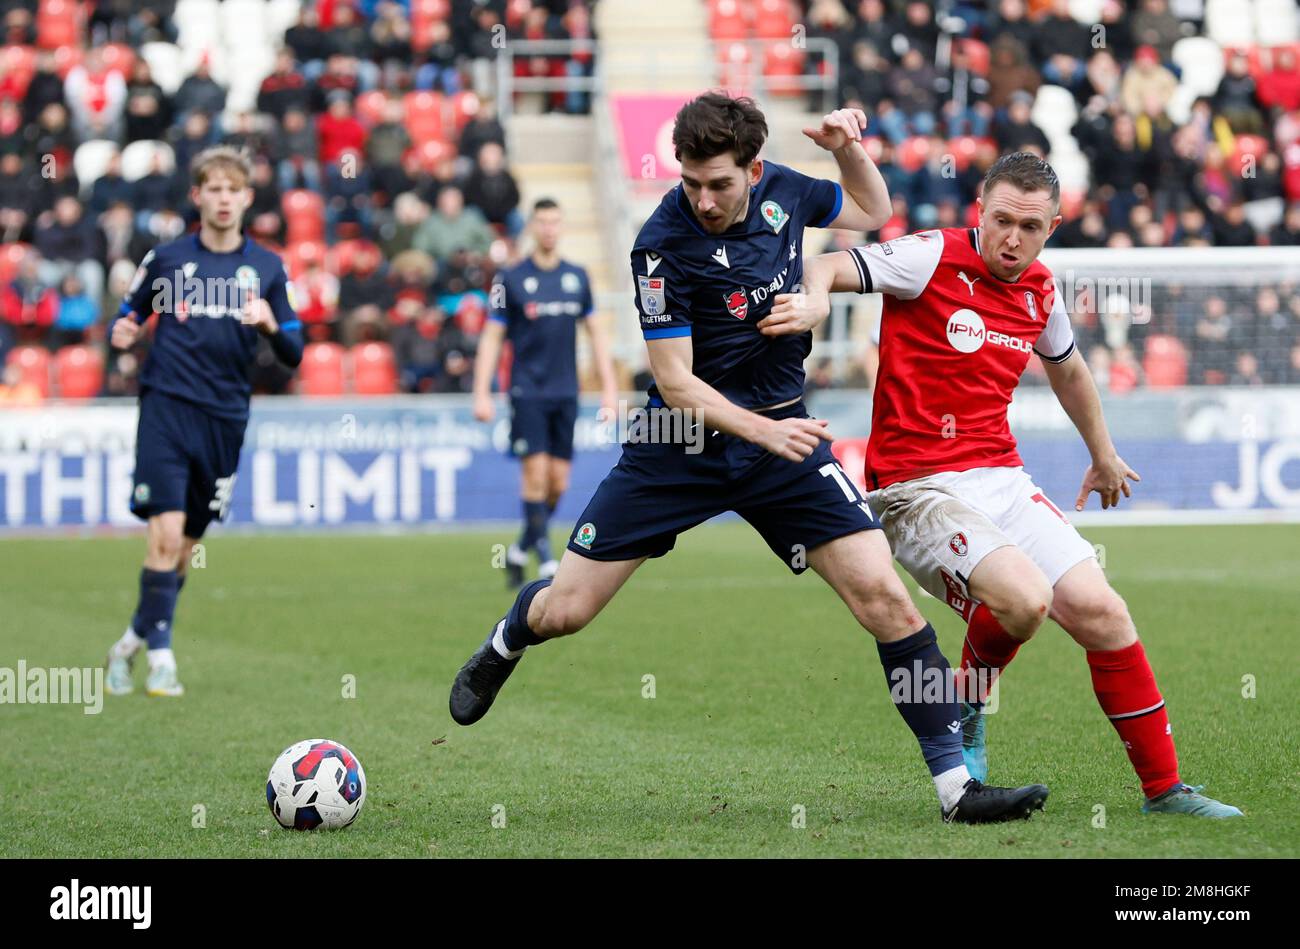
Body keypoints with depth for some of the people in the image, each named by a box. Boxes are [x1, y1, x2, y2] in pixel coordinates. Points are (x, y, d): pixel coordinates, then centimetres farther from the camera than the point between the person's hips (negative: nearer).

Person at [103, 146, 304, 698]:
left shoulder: (266, 268, 8)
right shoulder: (165, 259, 5)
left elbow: (293, 355, 7)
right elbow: (129, 318, 16)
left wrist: (271, 326, -14)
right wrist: (122, 335, -7)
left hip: (225, 419, 3)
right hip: (166, 408, -3)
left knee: (186, 545, 9)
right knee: (166, 535, -15)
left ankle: (131, 645, 25)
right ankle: (160, 657, -6)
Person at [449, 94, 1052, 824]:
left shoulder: (780, 190, -4)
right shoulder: (664, 246, -20)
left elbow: (870, 211, 18)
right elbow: (675, 381, -18)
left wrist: (850, 148, -2)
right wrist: (763, 431, -31)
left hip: (783, 434, 3)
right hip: (684, 439, -3)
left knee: (884, 597, -12)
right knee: (564, 610, 1)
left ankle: (957, 786, -7)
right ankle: (503, 648, 39)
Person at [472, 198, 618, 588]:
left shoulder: (577, 277, 9)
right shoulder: (511, 279, -2)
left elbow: (595, 332, 15)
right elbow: (491, 338, 0)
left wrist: (609, 387, 10)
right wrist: (481, 394, -7)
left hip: (565, 393, 4)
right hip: (527, 391, -4)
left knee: (558, 482, 3)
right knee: (535, 474, -12)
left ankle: (519, 551, 19)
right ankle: (544, 557, -5)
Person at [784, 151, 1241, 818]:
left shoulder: (1040, 292, 10)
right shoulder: (934, 258, -8)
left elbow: (1067, 368, 30)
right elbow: (829, 267, -16)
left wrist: (1103, 456, 43)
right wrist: (816, 299, -41)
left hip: (1001, 480, 6)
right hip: (916, 488, -6)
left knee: (1098, 610, -6)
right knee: (1023, 598, -29)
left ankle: (1163, 788, 6)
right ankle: (965, 712, 3)